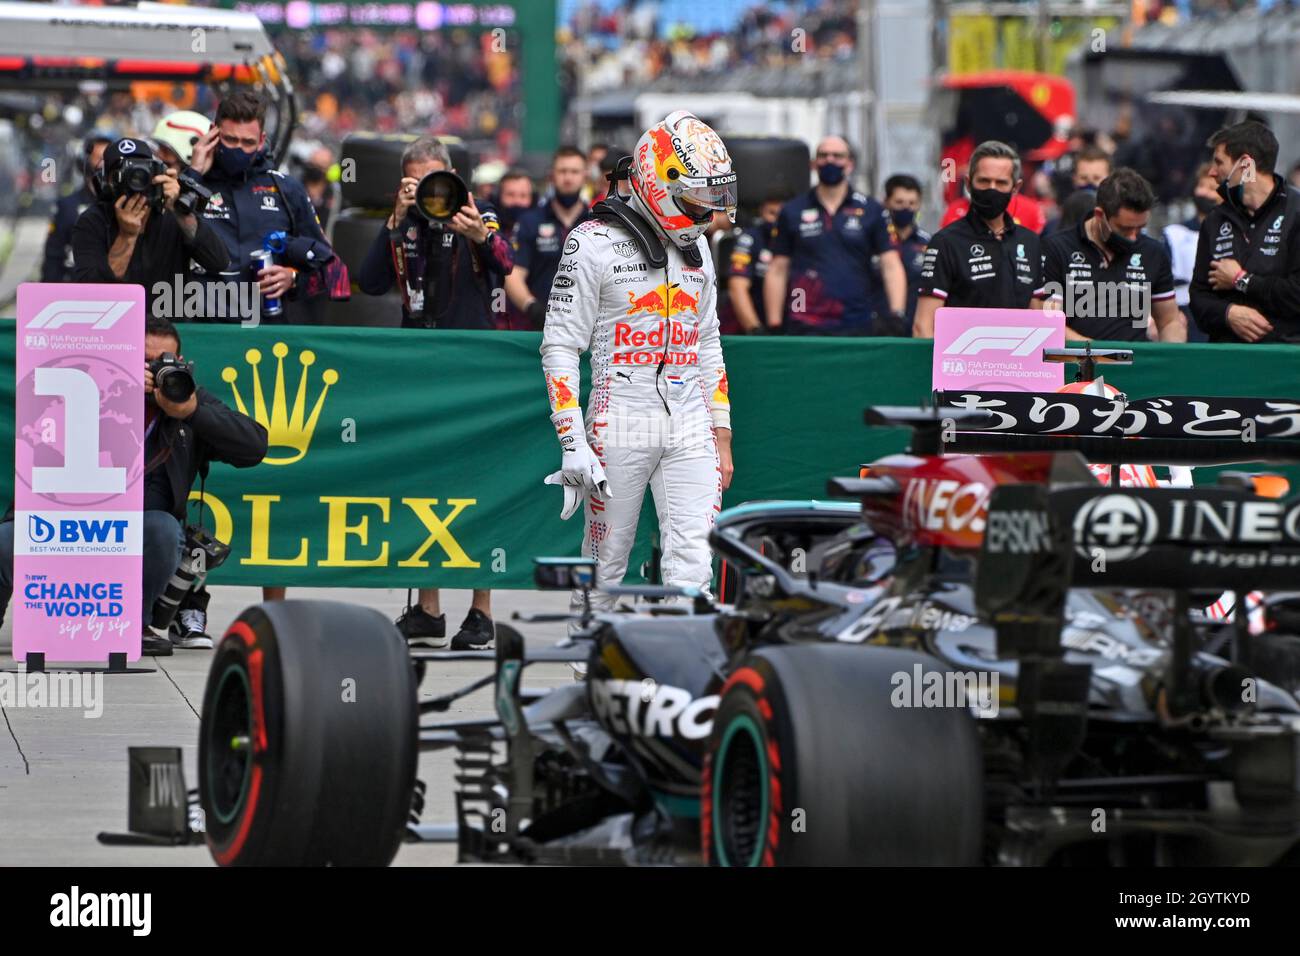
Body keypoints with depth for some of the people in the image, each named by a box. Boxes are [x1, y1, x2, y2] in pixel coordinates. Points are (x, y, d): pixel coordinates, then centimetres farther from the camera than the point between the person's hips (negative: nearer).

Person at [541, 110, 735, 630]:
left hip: (690, 428, 5)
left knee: (693, 562, -8)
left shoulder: (695, 246, 16)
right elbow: (560, 347, -6)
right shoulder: (594, 243, -5)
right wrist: (572, 443, -12)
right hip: (621, 424, -5)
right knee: (606, 564, 2)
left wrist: (722, 440, 18)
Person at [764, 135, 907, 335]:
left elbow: (891, 266, 4)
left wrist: (896, 314, -10)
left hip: (859, 326, 0)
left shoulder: (871, 211, 9)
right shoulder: (792, 212, 11)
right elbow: (777, 272, 12)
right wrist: (774, 325, 6)